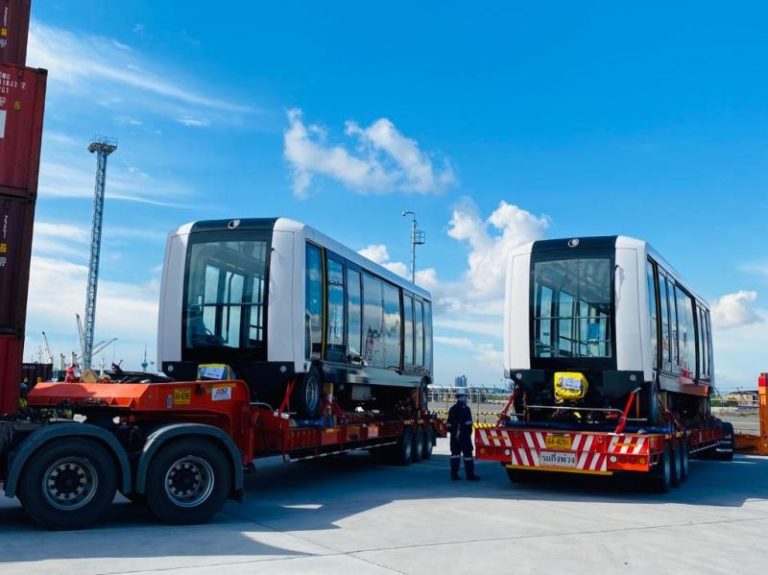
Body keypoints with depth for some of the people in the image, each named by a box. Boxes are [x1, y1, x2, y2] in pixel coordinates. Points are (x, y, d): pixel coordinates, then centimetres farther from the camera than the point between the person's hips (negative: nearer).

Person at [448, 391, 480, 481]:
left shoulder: (452, 409, 12)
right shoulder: (465, 408, -8)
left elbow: (449, 423, 12)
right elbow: (468, 423, -14)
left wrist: (452, 432, 17)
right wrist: (469, 432, -8)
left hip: (454, 435, 6)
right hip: (464, 435, -6)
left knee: (455, 453, 8)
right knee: (467, 453, -2)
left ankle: (454, 474, 6)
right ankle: (470, 475, -1)